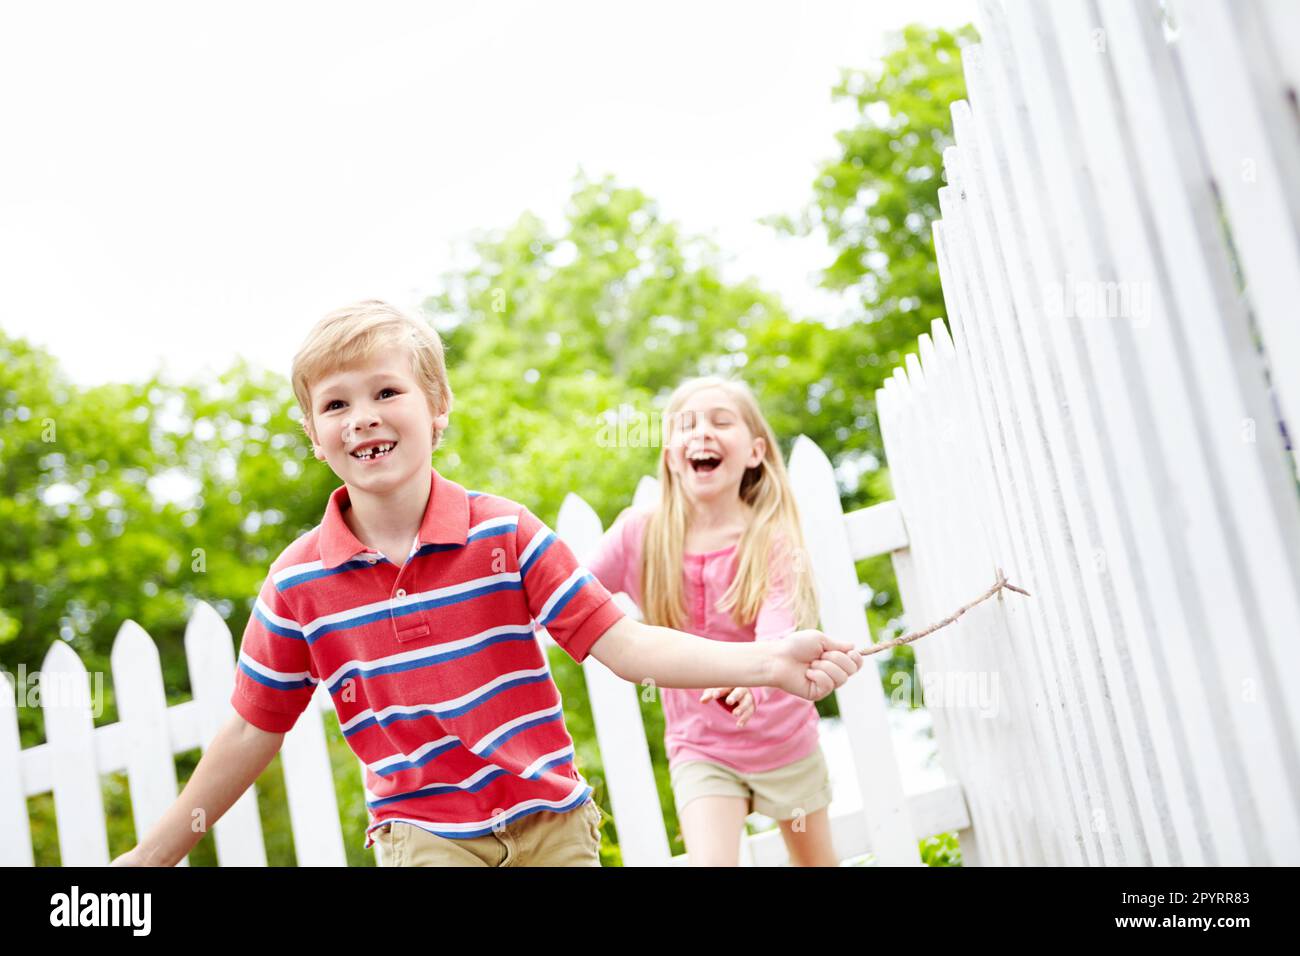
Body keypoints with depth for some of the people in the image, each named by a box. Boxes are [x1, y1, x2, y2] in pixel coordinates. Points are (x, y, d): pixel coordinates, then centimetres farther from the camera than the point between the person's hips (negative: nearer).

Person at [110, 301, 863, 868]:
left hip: (553, 823, 1)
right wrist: (155, 852, 11)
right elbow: (254, 732, 6)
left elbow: (622, 643, -11)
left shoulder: (504, 532, -8)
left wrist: (766, 661, -22)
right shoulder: (298, 584, -5)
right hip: (425, 837, 0)